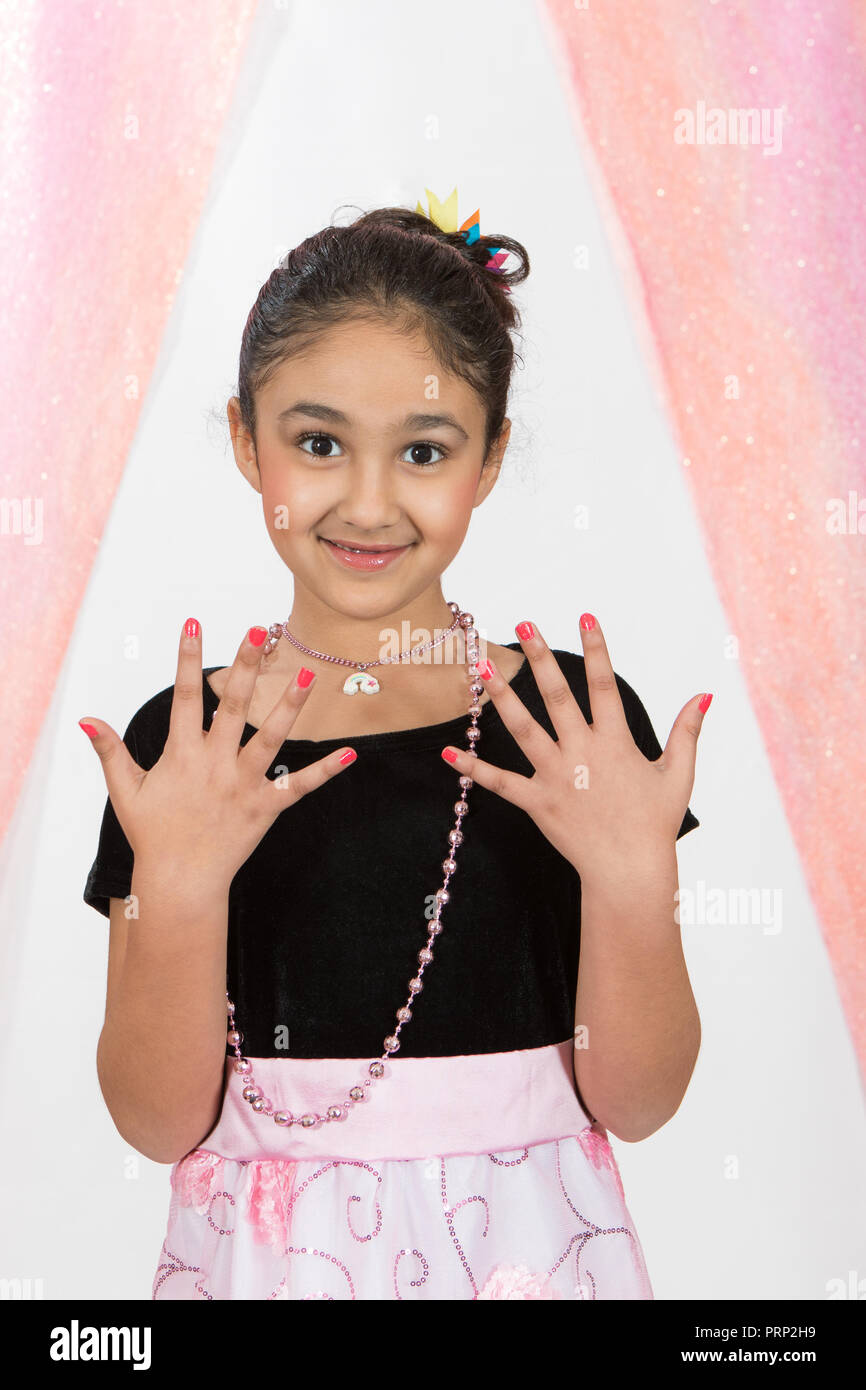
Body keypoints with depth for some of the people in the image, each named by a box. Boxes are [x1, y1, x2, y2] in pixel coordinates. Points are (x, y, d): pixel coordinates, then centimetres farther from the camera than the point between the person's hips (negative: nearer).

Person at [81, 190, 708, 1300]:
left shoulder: (580, 722, -9)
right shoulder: (180, 742, -8)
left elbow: (637, 1103, -8)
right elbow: (157, 1123, -9)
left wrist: (632, 878, -23)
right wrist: (179, 884, -23)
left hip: (522, 1243, 0)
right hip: (266, 1252, 1)